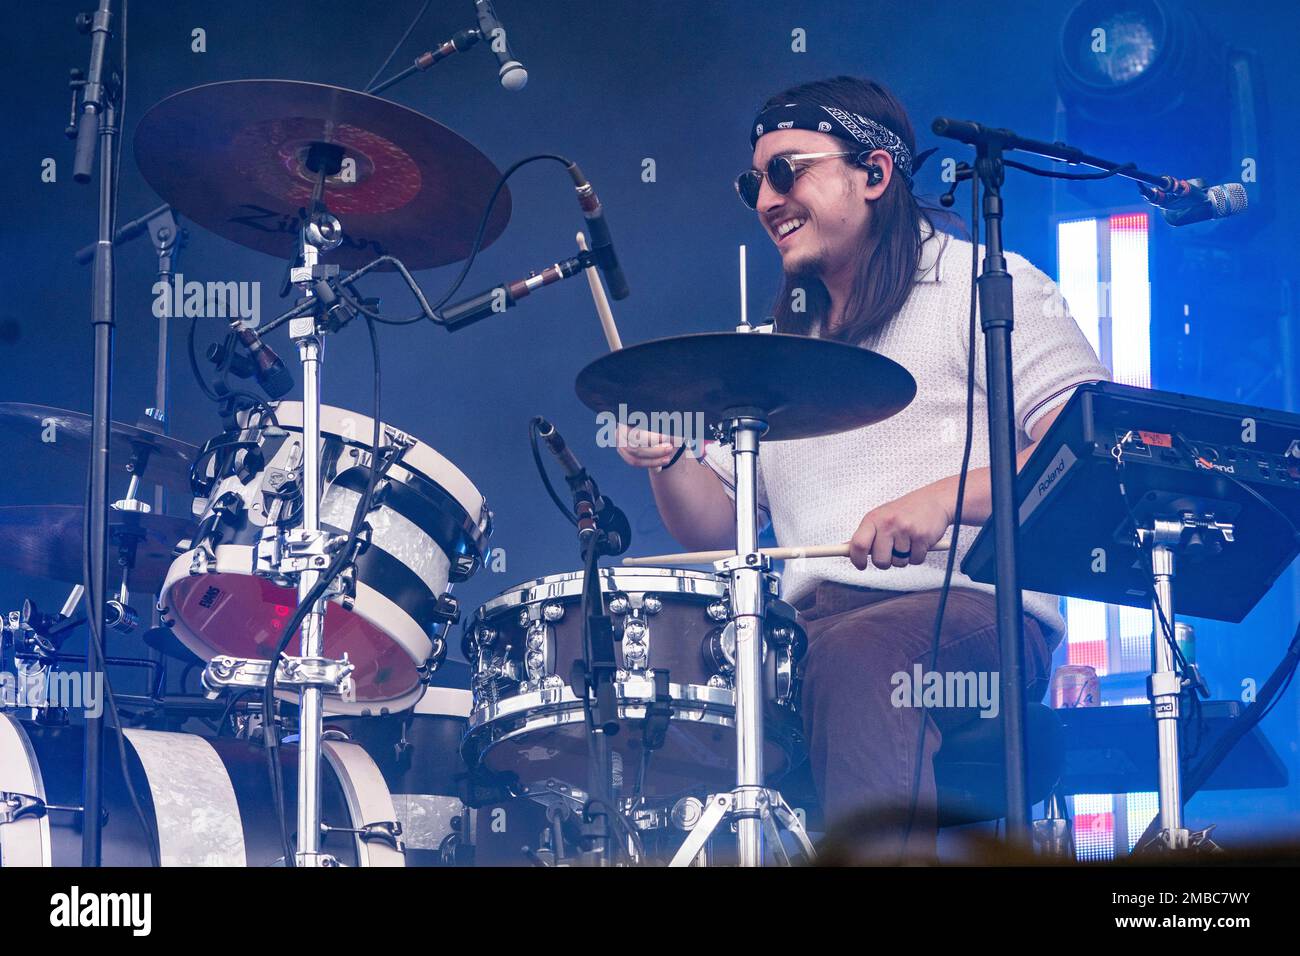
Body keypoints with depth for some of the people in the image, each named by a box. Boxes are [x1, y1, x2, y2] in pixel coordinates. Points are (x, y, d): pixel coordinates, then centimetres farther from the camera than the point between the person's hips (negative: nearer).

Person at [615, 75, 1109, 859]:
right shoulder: (777, 347, 25)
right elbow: (719, 526, 23)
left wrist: (948, 497, -22)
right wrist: (668, 458, 1)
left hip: (972, 610, -6)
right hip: (803, 630, 6)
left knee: (856, 657, -39)